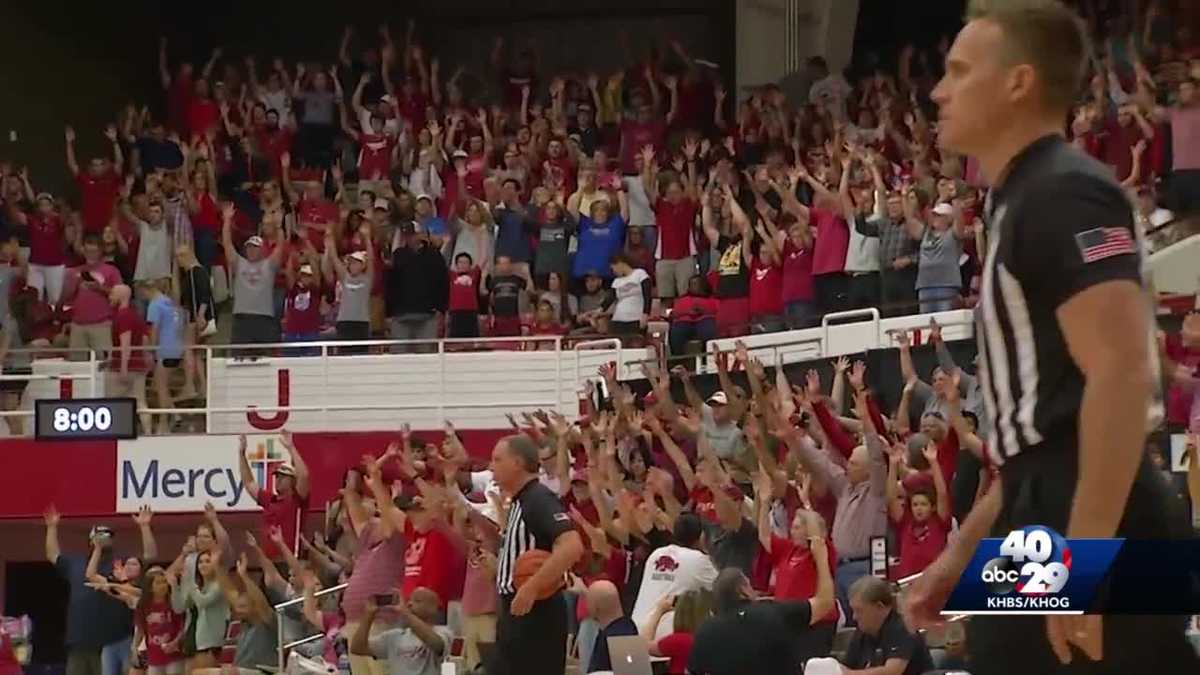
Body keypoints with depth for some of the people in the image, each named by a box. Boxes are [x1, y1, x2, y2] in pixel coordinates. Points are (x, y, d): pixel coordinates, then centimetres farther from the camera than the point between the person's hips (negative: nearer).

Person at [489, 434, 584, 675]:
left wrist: (531, 588, -29)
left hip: (536, 614, -10)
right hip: (515, 612, 11)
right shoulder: (519, 502, 16)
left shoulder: (540, 500, -15)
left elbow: (572, 546, -29)